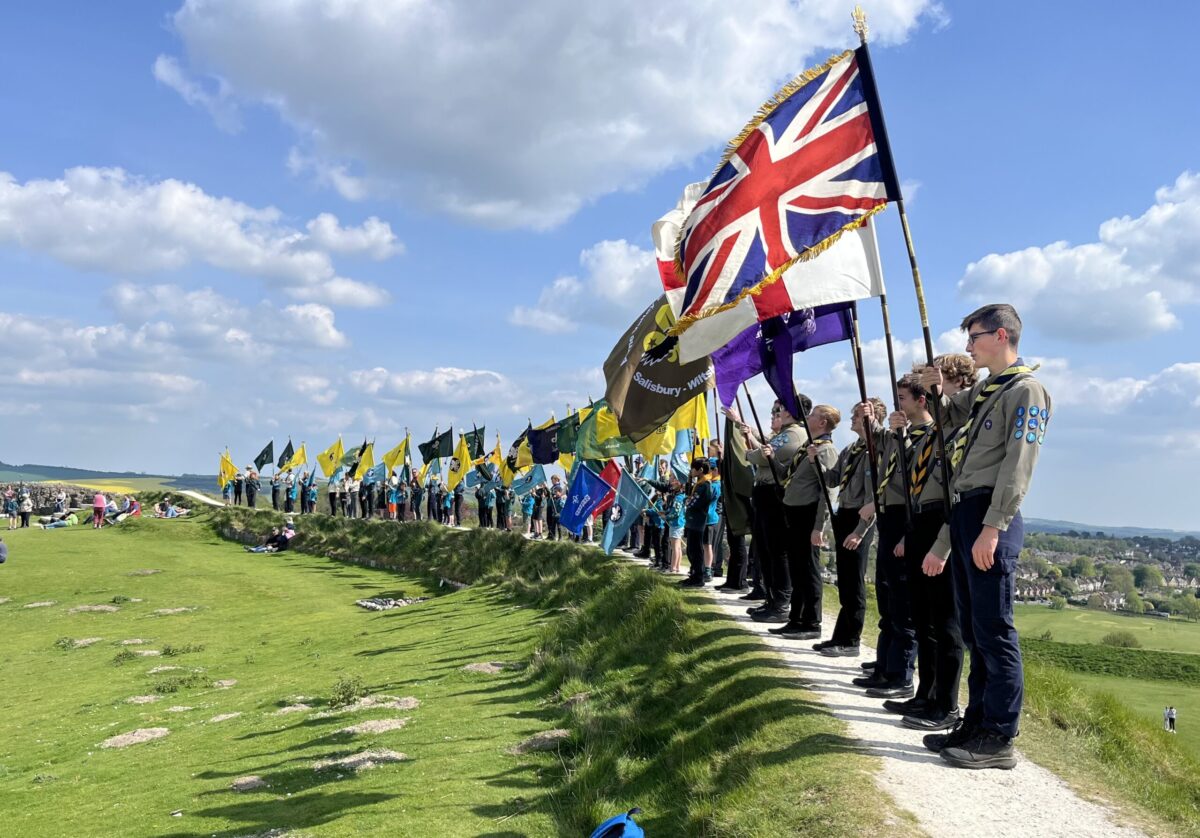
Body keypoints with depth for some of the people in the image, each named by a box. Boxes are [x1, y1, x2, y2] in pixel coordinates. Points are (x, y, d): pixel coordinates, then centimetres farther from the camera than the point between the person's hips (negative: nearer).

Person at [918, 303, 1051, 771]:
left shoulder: (1026, 390, -9)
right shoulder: (983, 390, 18)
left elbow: (1018, 468, -17)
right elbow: (947, 415, 35)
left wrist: (993, 528, -22)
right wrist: (933, 391, 14)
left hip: (990, 517, -9)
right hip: (965, 512, 9)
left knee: (994, 632, -5)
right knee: (973, 630, 13)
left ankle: (999, 740, 3)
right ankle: (976, 724, 22)